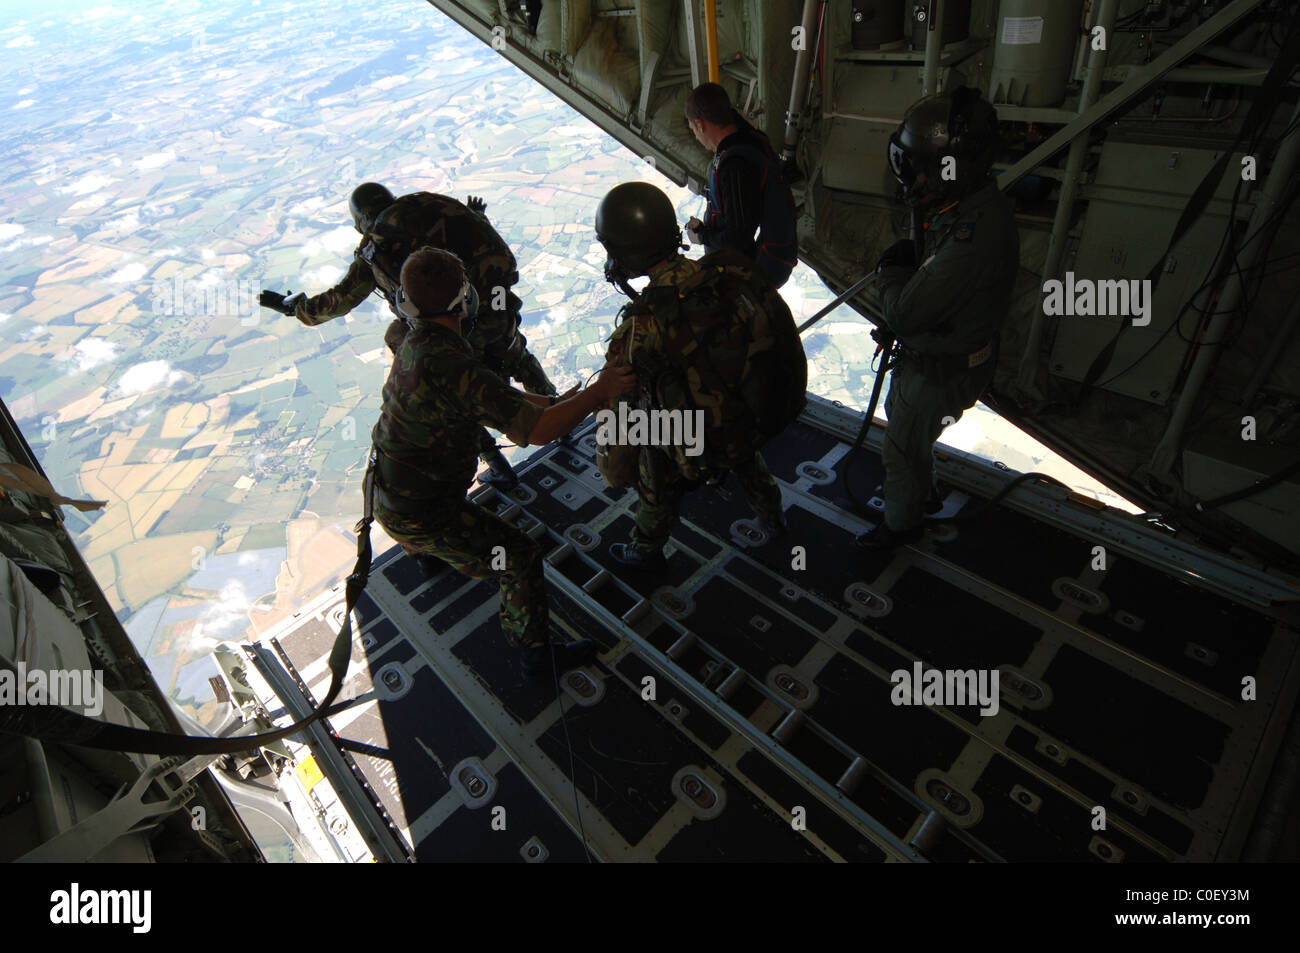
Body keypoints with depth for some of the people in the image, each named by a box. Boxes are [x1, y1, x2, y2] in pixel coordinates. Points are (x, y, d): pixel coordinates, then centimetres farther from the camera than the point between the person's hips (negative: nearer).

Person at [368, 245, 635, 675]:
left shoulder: (415, 344, -3)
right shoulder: (451, 365, -33)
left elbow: (490, 393, 7)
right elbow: (534, 430, -34)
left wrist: (551, 402, 0)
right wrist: (600, 390, -23)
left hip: (387, 492, 9)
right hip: (420, 513, -9)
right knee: (521, 558, 1)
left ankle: (421, 550, 73)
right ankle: (534, 652, 18)